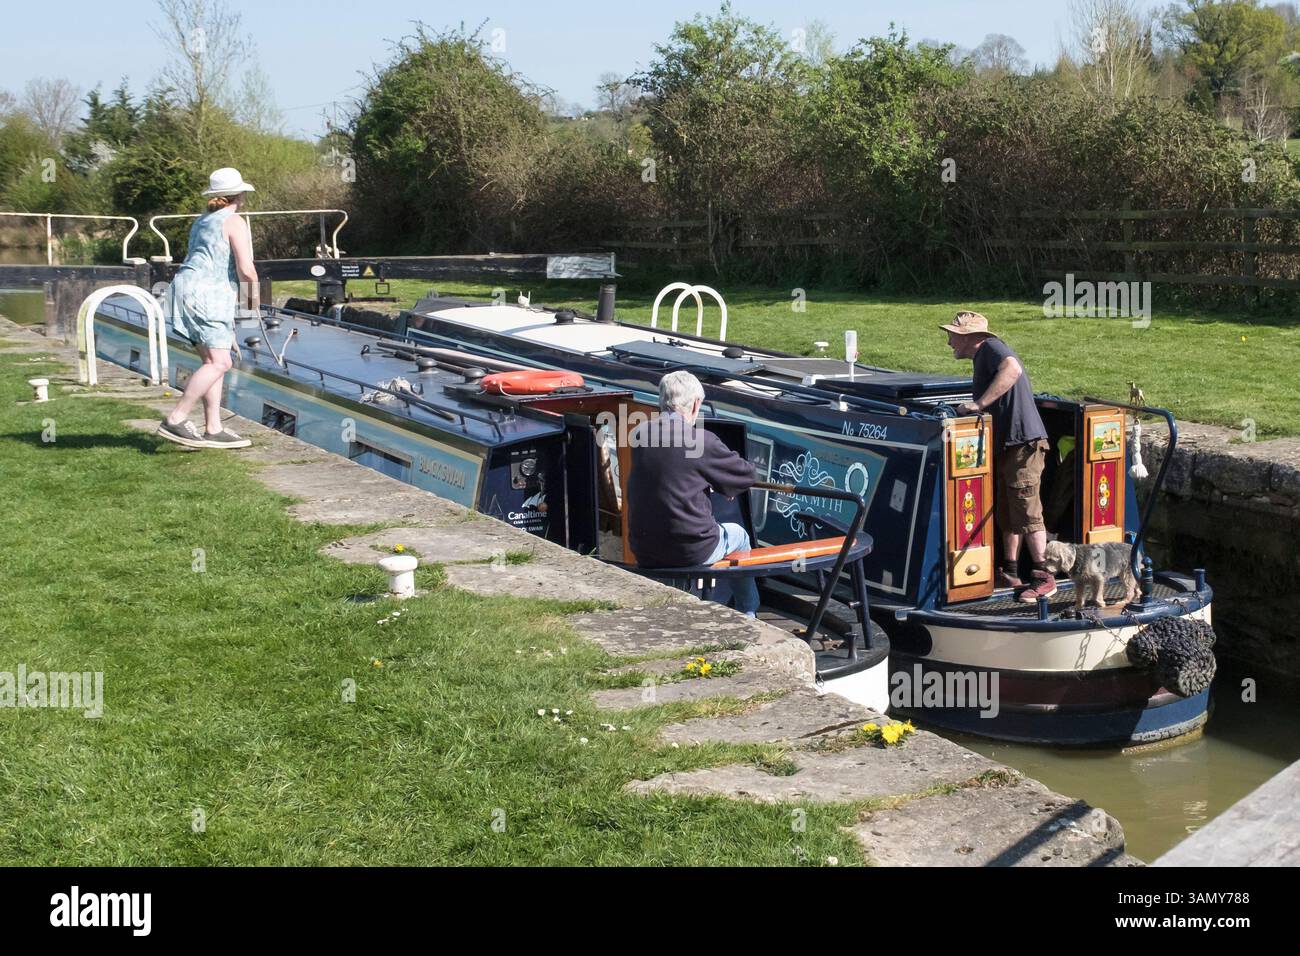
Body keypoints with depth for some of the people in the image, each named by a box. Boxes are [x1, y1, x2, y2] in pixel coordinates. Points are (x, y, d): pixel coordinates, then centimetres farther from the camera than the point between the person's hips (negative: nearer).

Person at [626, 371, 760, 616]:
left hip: (643, 552, 5)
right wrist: (724, 482, 18)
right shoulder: (701, 440, -17)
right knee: (739, 535, 26)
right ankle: (748, 616, 40)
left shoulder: (638, 435, -2)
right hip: (691, 552, -5)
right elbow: (746, 476, -4)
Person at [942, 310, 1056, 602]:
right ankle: (1010, 572, 23)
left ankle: (1045, 578, -5)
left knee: (1027, 511, -9)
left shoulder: (990, 347, -8)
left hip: (1023, 442, -11)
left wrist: (979, 404, -30)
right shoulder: (981, 359, 22)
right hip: (1006, 446, 11)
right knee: (1007, 512, 15)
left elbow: (1012, 369, -31)